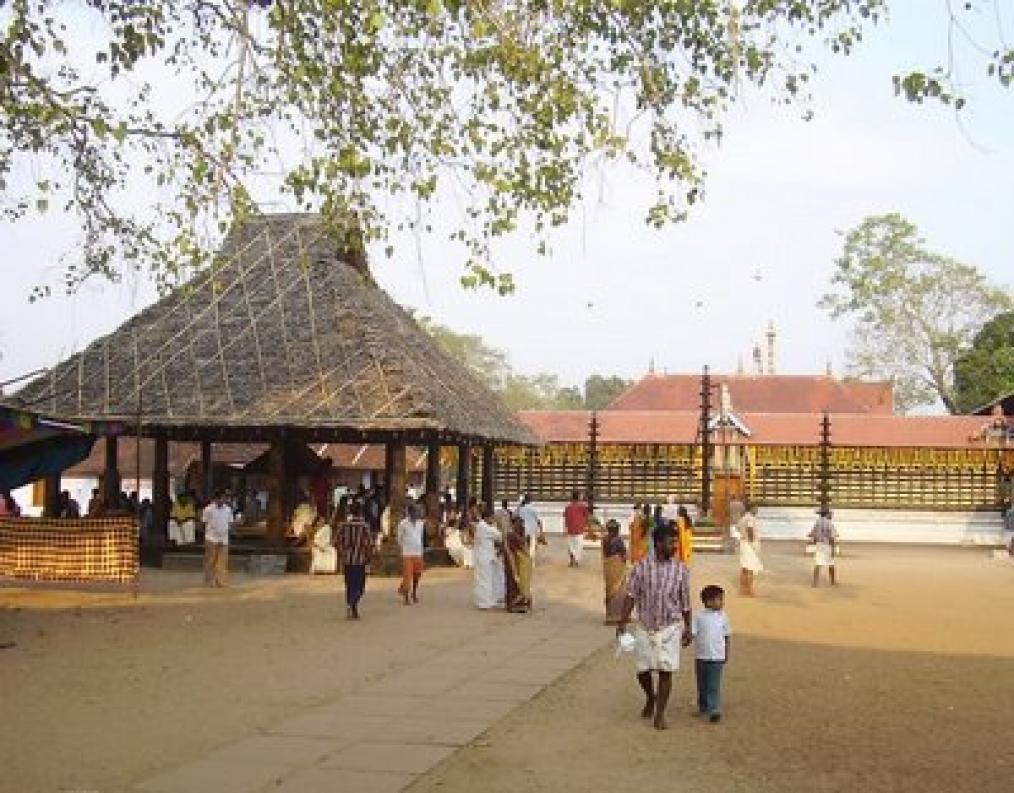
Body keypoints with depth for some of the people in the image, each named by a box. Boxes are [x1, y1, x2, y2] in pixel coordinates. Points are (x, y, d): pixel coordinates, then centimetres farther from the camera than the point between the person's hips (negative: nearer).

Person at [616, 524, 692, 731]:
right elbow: (631, 596, -4)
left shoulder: (680, 569, -4)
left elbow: (685, 601, 4)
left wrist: (688, 628, 6)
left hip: (670, 628, 0)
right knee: (642, 670, 7)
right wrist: (622, 623, -8)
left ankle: (660, 714, 12)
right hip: (645, 627, 0)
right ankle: (650, 698, 38)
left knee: (665, 671, -2)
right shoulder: (642, 566, -7)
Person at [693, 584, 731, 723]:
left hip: (717, 657, 0)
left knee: (714, 686, -5)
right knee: (702, 685, 13)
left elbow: (726, 637, 9)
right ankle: (703, 708, 27)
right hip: (701, 656, 1)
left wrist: (727, 654, 12)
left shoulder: (723, 617, 1)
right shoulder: (698, 616, -5)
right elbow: (693, 633, -4)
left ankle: (714, 710, -3)